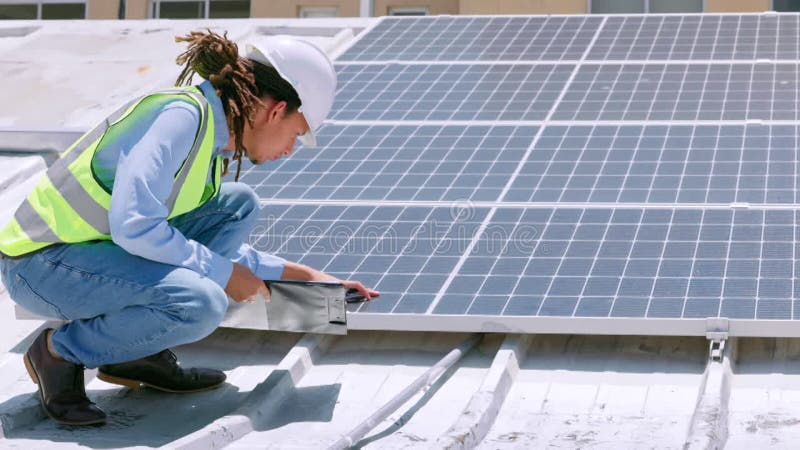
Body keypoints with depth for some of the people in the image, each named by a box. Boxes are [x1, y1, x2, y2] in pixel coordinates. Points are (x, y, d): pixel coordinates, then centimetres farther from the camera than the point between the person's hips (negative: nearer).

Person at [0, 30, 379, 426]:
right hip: (40, 263, -10)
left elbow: (216, 248, 24)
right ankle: (61, 350, -5)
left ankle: (140, 355, 5)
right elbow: (133, 227, -28)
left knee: (238, 204, 6)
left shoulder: (210, 129, 10)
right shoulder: (183, 115, -19)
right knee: (200, 303, -28)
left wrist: (302, 275, 20)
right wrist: (222, 273, -16)